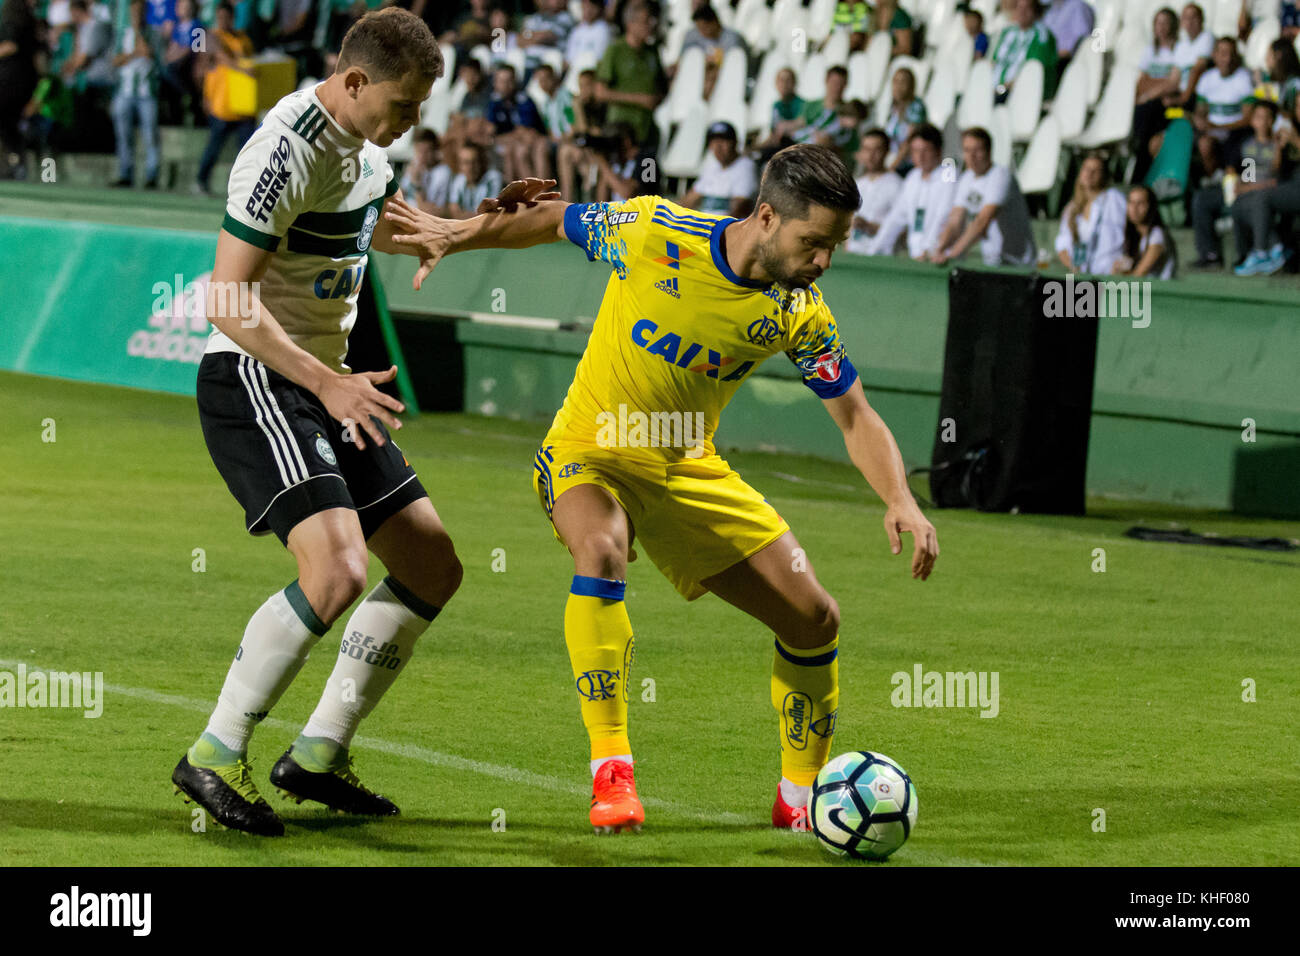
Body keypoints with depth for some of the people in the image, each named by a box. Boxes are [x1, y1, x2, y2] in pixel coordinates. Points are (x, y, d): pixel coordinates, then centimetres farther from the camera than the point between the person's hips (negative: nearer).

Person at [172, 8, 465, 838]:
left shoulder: (365, 147, 9)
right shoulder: (288, 152, -20)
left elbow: (389, 226, 33)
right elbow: (228, 300, -24)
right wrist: (330, 384, -27)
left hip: (324, 384, 10)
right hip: (255, 381, -10)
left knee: (432, 567, 8)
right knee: (338, 569, -26)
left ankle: (319, 754, 14)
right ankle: (215, 758, -15)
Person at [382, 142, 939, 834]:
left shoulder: (799, 312, -12)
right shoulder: (654, 232, -22)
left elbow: (857, 419, -8)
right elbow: (554, 220, -4)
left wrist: (899, 502, -25)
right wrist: (454, 236, 2)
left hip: (688, 470, 4)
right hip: (589, 451, -4)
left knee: (814, 620, -2)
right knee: (602, 551, -38)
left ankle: (799, 797, 20)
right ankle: (611, 772, -32)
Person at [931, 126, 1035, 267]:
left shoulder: (1001, 175, -14)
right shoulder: (966, 180, 10)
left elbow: (983, 222, -25)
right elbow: (955, 223, 4)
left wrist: (953, 253, -32)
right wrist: (940, 250, -17)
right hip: (991, 262, 7)